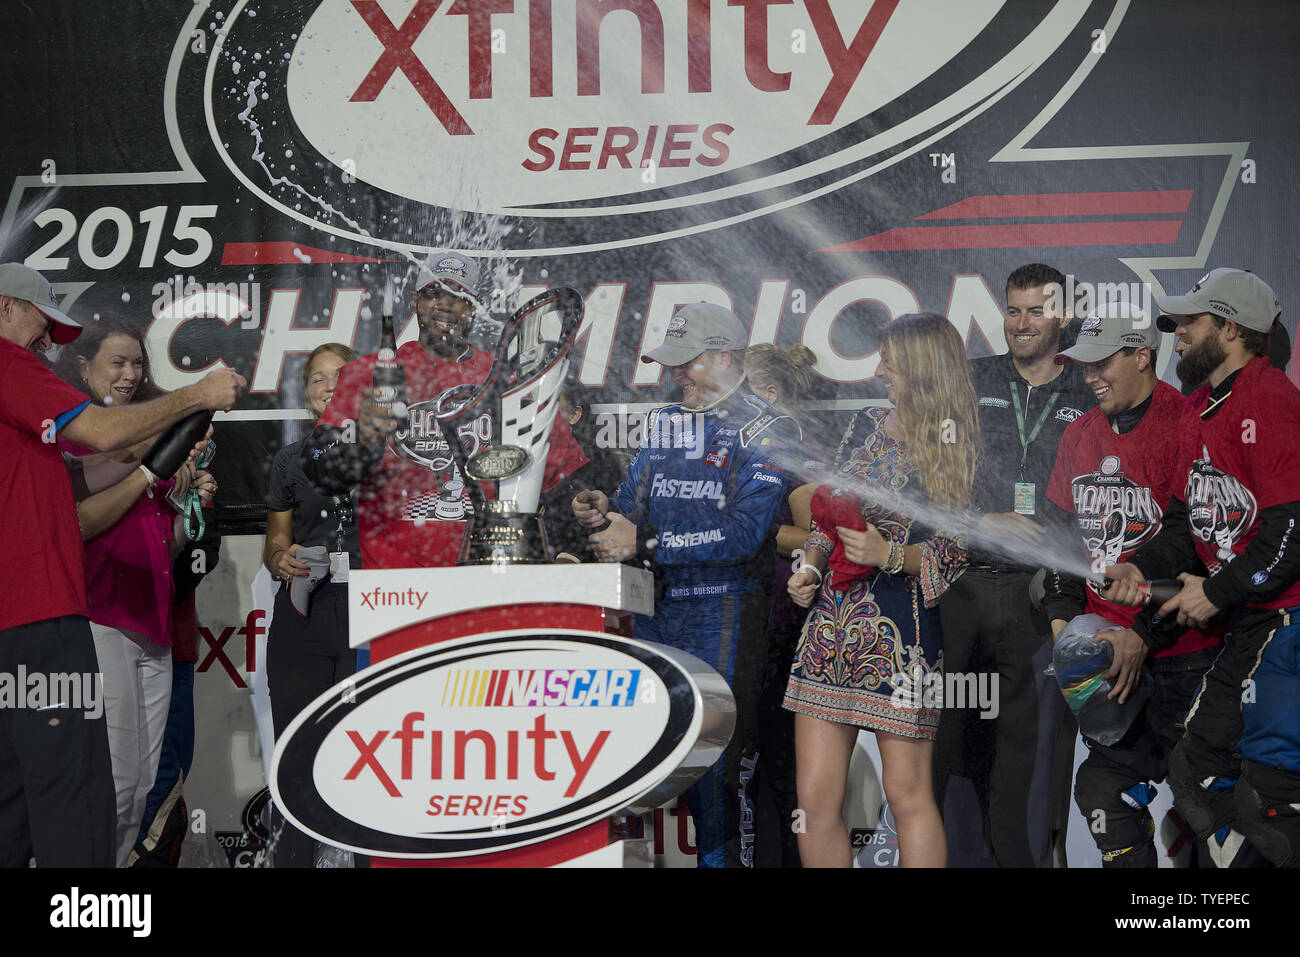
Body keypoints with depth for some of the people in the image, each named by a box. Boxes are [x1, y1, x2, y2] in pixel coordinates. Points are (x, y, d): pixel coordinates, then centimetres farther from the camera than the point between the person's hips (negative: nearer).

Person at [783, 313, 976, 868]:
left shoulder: (954, 450, -3)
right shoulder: (866, 427, 15)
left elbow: (957, 554, -5)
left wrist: (889, 555, -18)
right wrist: (810, 568, 6)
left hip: (901, 632, -6)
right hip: (832, 620, 6)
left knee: (908, 795, 1)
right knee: (816, 796, 5)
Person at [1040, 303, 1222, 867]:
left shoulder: (1186, 427, -12)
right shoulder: (1080, 435, 12)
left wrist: (1146, 633, -19)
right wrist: (1063, 615, 5)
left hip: (1181, 652, -7)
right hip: (1107, 646, 7)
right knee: (1105, 786, 8)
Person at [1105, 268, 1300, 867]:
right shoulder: (1200, 412, 16)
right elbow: (1190, 514, 20)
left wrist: (1218, 592, -14)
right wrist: (1143, 567, 3)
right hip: (1248, 624, 10)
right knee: (1199, 774, 11)